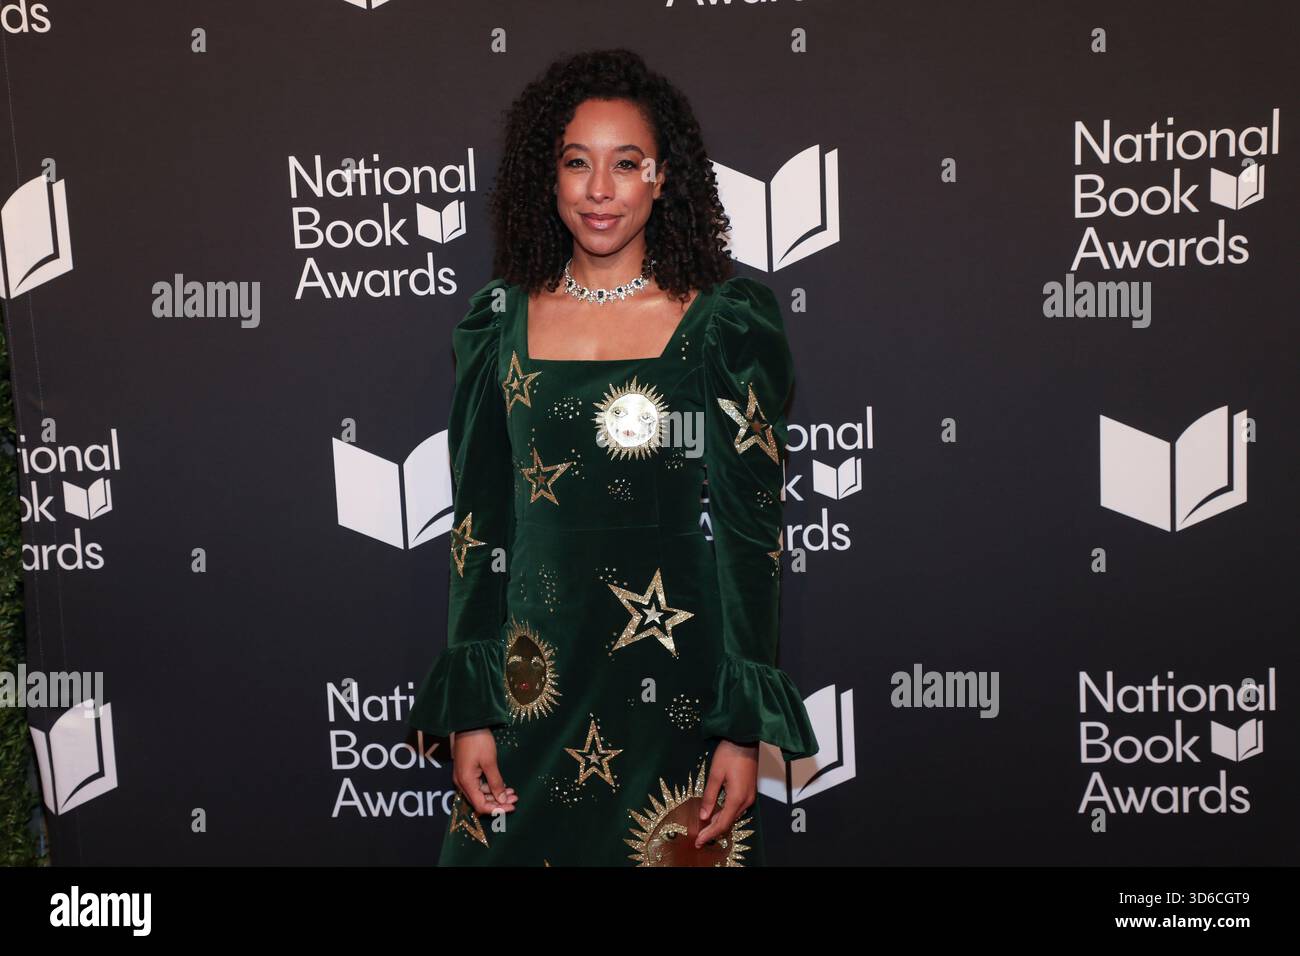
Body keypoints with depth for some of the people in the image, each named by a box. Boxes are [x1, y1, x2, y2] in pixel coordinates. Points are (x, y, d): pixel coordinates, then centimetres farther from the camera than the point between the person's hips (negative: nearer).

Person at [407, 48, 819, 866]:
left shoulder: (726, 323, -5)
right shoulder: (501, 323, 3)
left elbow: (753, 531, -5)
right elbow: (480, 526, 4)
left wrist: (746, 730, -8)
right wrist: (469, 713, 1)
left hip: (679, 686, -2)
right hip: (534, 683, 2)